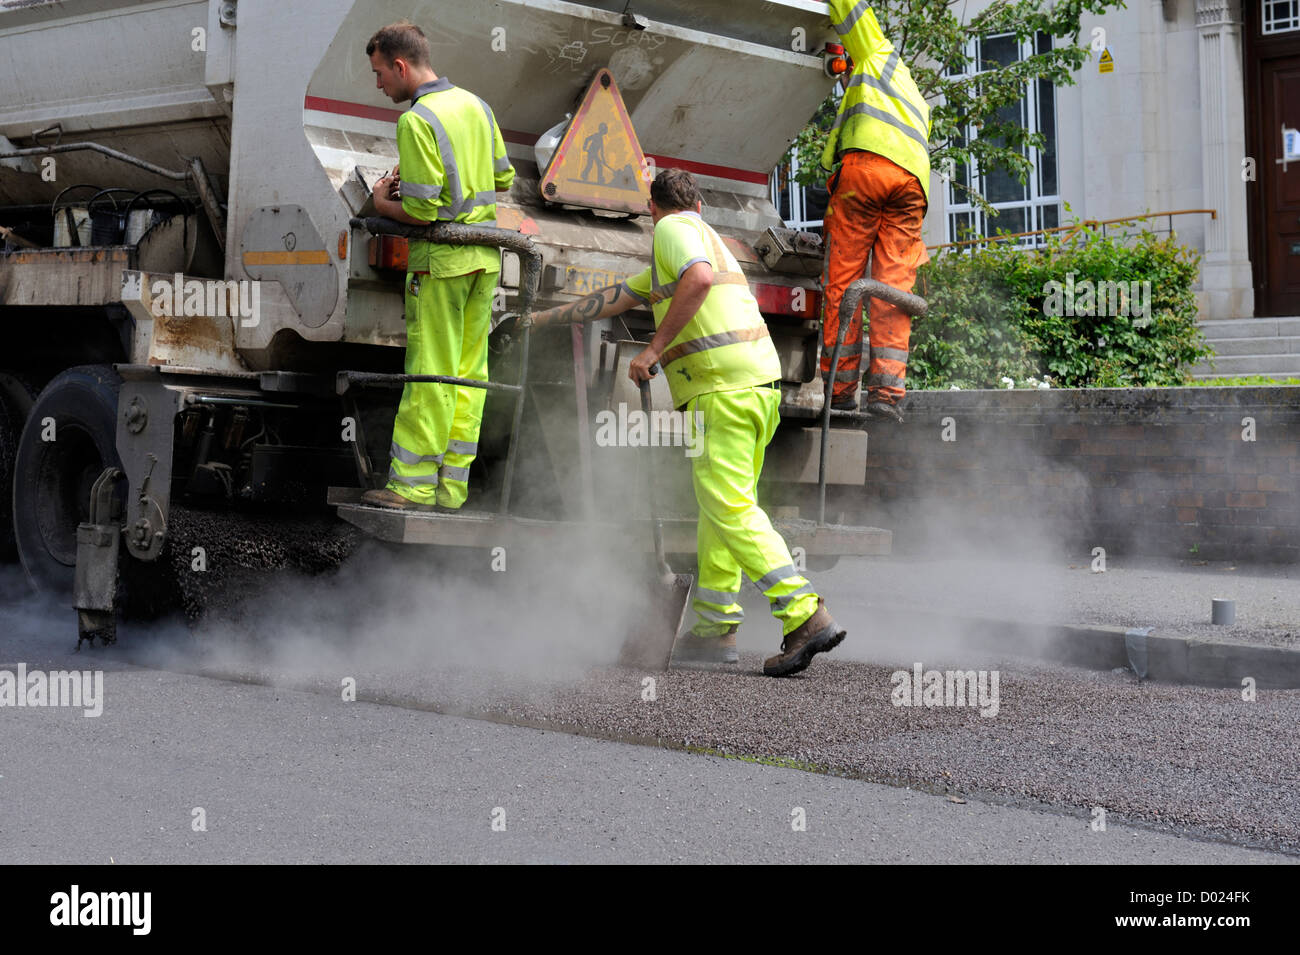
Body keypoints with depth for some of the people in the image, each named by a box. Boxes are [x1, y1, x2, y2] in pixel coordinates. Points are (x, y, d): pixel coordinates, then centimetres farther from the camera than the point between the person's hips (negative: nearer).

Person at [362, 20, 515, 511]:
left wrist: (383, 204, 1)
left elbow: (421, 209, -19)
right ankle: (451, 487, 10)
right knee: (468, 373, 7)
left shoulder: (416, 121, -16)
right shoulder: (474, 104, 10)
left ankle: (412, 486, -2)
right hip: (484, 256, 8)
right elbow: (502, 177, 19)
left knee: (430, 374, -5)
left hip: (441, 257, -8)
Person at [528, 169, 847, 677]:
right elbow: (615, 298, 36)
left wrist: (654, 349, -17)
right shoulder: (702, 232, 30)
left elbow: (699, 278, -21)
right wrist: (545, 317, 42)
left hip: (721, 387, -9)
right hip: (760, 383, 9)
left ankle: (806, 615, -21)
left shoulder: (672, 229, 2)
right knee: (719, 506, 14)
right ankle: (715, 626, 16)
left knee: (731, 508, -13)